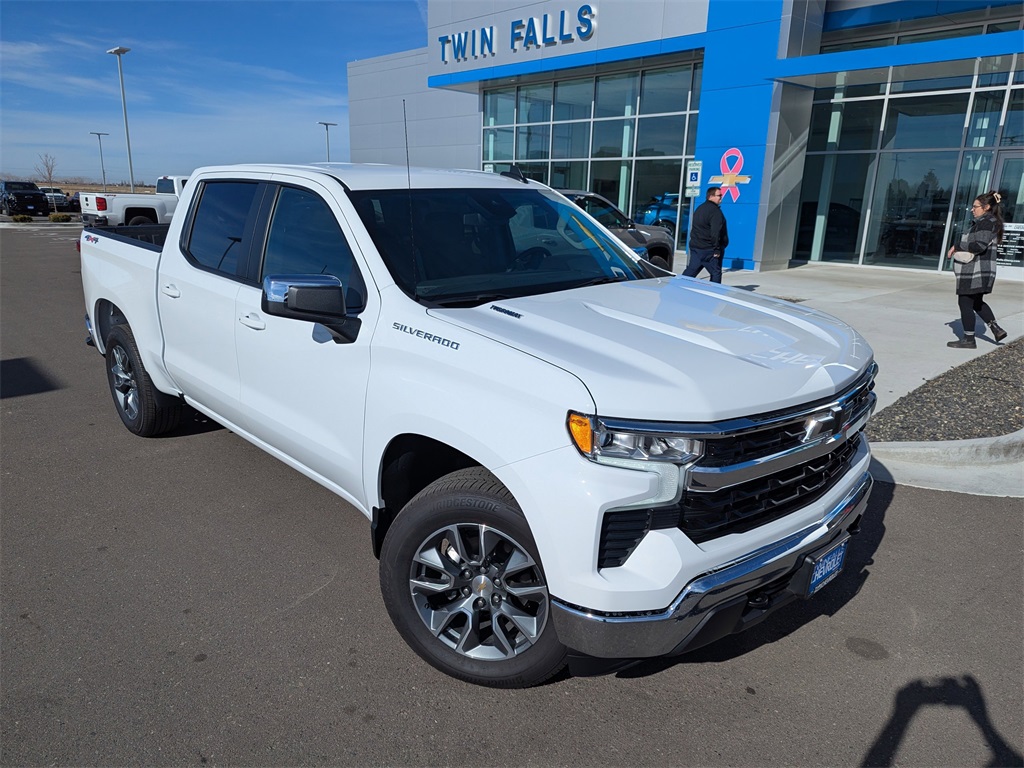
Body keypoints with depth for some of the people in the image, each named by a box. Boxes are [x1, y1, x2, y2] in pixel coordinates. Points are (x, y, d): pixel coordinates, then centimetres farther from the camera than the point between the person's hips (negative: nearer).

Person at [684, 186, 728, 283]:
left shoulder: (700, 209, 16)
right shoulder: (715, 211, -14)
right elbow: (715, 232, -20)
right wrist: (717, 249, -18)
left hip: (695, 247, 9)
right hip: (708, 250, -8)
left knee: (690, 271, 8)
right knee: (716, 273, 1)